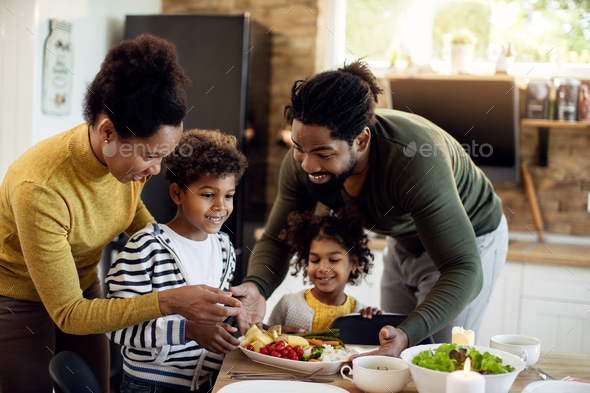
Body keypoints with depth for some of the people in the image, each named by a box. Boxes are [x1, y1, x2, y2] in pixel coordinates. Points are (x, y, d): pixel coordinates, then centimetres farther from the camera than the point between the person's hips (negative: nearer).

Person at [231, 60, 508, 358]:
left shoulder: (416, 160, -43)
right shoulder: (302, 160, -25)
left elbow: (464, 269, -43)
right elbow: (276, 239, -15)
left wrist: (408, 334, -59)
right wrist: (256, 287, -38)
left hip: (471, 242, -5)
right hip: (403, 242, 6)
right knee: (393, 364, 15)